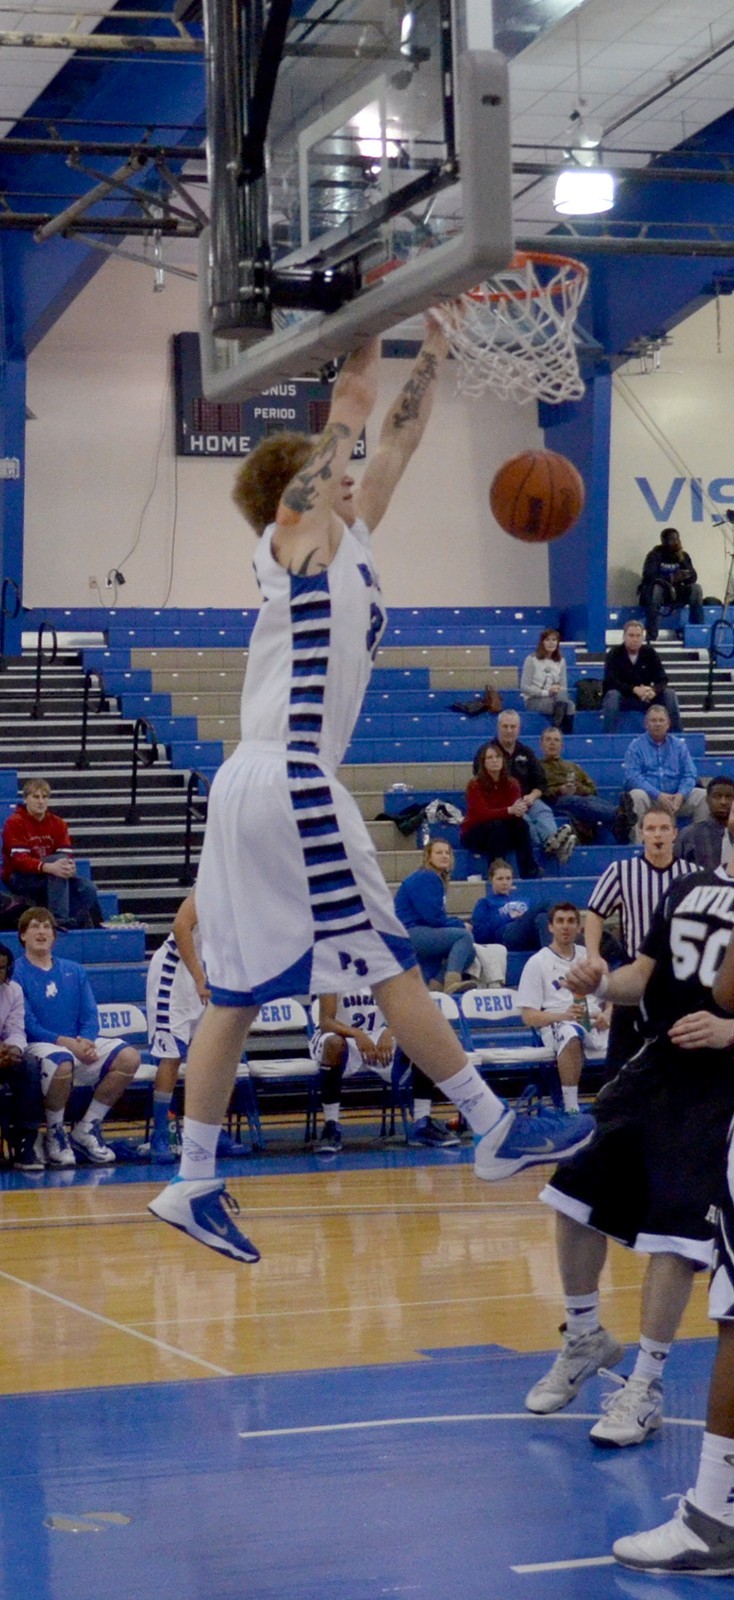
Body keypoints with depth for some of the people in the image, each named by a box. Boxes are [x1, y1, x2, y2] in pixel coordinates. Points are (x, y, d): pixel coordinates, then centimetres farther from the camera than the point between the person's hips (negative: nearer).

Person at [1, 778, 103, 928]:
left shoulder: (58, 823, 7)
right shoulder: (15, 823, -9)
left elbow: (67, 854, -4)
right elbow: (19, 859, -21)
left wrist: (70, 866, -31)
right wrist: (49, 867, -39)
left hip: (51, 879, 5)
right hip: (18, 878, -5)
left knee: (87, 887, -20)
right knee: (59, 858, -32)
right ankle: (59, 918, -39)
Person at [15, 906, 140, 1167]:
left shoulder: (74, 971, 16)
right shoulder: (16, 972, -1)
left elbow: (90, 1017, 8)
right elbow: (27, 1025, -10)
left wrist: (85, 1041, -15)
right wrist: (65, 1042, -22)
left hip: (79, 1044, 6)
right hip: (38, 1046, -6)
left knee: (128, 1057, -18)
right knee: (62, 1063, -40)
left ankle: (86, 1129, -4)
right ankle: (54, 1135, -14)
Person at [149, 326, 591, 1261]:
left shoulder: (342, 543, 19)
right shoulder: (296, 533, -3)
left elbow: (398, 436, 22)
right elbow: (352, 403, -3)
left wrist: (437, 336, 23)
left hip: (254, 788, 9)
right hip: (292, 786, -9)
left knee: (237, 995, 6)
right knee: (389, 963, -3)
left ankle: (195, 1185, 7)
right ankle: (495, 1133, 3)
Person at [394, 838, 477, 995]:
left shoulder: (438, 879, 19)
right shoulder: (425, 878, -11)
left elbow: (438, 917, 18)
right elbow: (433, 917, -19)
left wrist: (458, 923, -1)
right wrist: (461, 925, -5)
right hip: (410, 934, -10)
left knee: (469, 952, 1)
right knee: (464, 936, -20)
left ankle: (434, 984, -12)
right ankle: (451, 982, -38)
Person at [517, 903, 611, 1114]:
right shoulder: (537, 963, 8)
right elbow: (529, 1017, 1)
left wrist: (607, 1014, -3)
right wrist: (563, 1015, -17)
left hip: (595, 1023, 4)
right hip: (556, 1024, -4)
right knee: (571, 1035, -41)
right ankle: (571, 1110, -38)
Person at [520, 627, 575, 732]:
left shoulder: (561, 661, 13)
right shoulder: (531, 660, -2)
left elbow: (563, 687, 12)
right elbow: (524, 687, -7)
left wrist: (559, 691, -14)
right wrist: (546, 692, -15)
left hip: (555, 699, 5)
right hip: (533, 700, -5)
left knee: (570, 706, -34)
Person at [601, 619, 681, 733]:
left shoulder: (649, 652, -1)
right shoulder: (614, 654, -10)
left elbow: (662, 679, -6)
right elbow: (610, 682, -22)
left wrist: (653, 690, -31)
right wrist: (634, 690, -37)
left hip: (645, 697, 3)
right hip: (622, 696, -3)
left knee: (669, 694, -18)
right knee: (612, 695, -36)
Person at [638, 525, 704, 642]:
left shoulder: (683, 555, 2)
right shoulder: (655, 555, -11)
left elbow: (693, 578, -8)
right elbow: (648, 576, -28)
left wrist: (682, 560, -21)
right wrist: (671, 579, -41)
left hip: (676, 593, 4)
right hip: (656, 592, -4)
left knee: (696, 588, -20)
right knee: (656, 588, -38)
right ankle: (651, 637, -42)